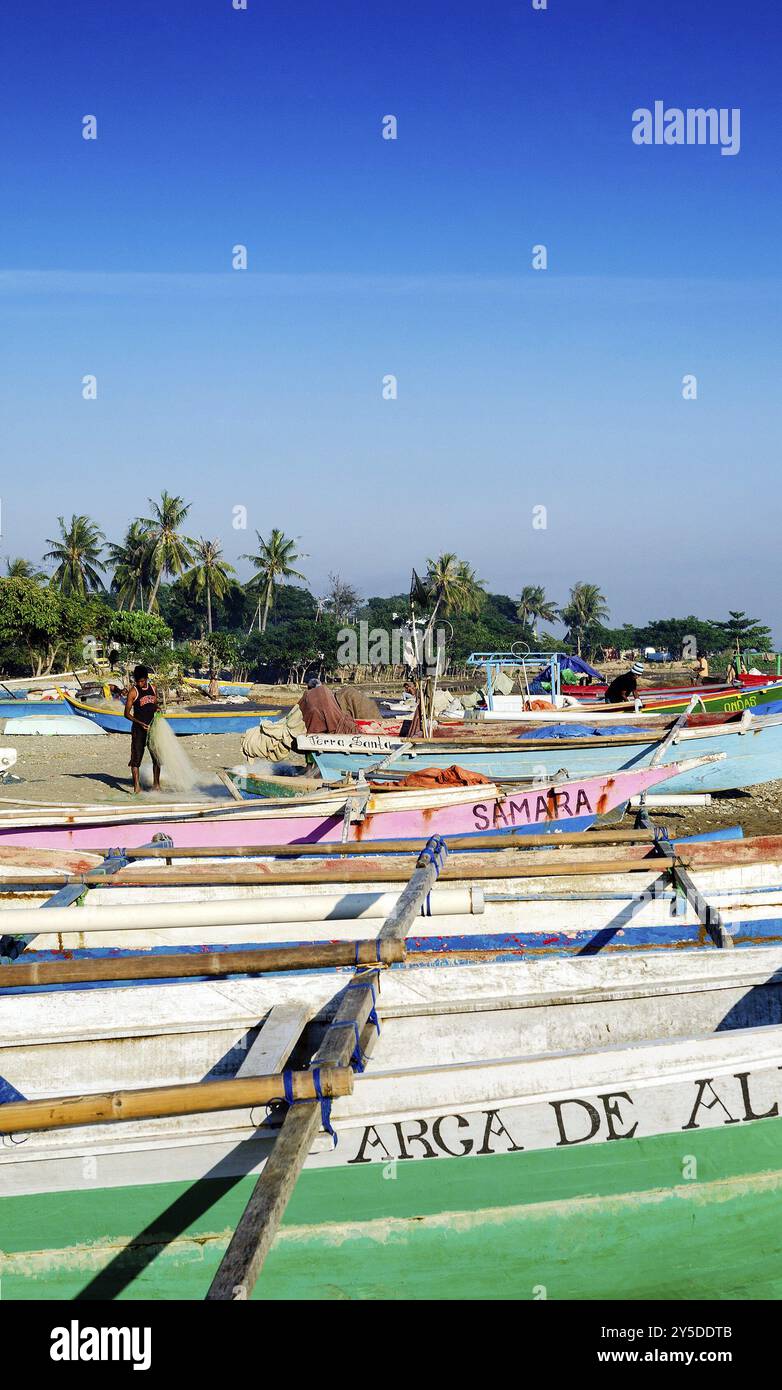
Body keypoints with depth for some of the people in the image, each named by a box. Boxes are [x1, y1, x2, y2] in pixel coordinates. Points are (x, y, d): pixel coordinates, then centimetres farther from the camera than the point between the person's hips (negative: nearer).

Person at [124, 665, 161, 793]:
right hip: (138, 729, -5)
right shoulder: (133, 692, -9)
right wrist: (140, 723, -21)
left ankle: (156, 783, 18)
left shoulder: (153, 688, 7)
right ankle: (136, 785, 0)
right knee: (136, 757, -4)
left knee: (157, 756, 7)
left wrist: (157, 709, -2)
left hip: (152, 727, 5)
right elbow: (127, 714, -10)